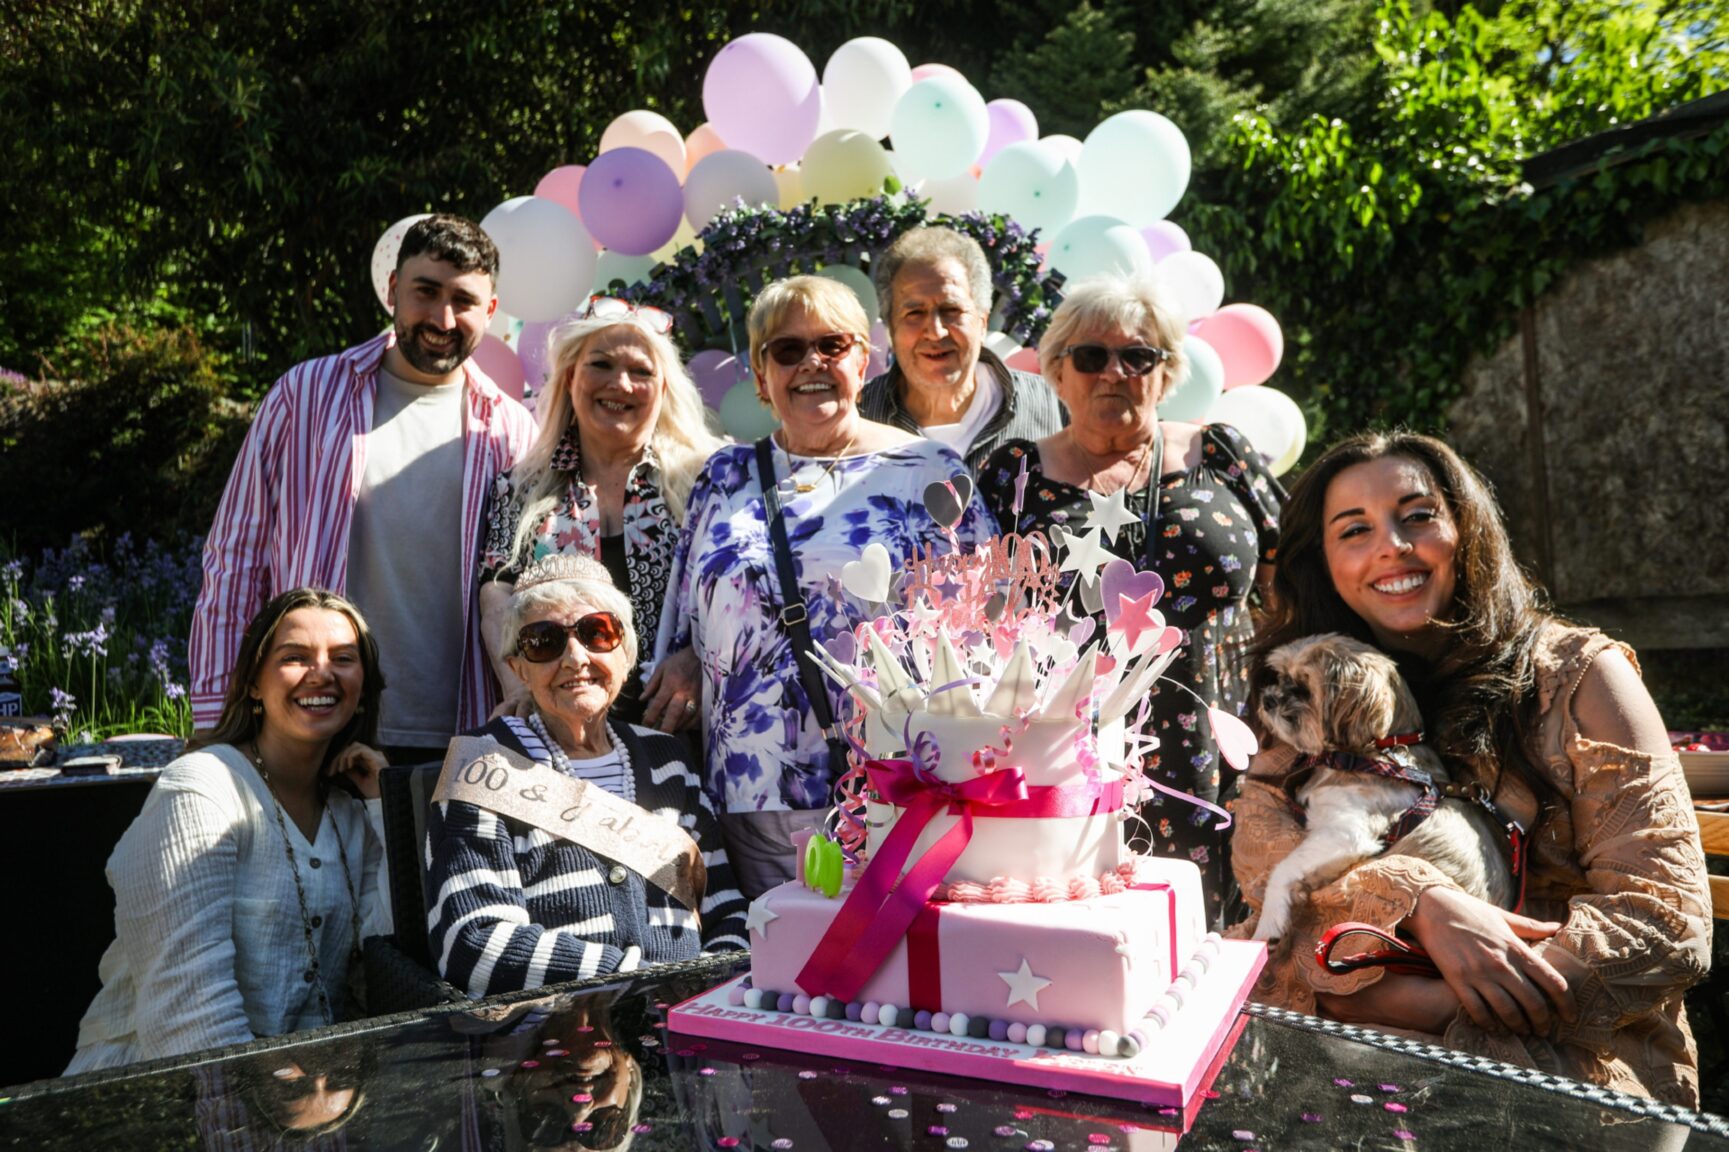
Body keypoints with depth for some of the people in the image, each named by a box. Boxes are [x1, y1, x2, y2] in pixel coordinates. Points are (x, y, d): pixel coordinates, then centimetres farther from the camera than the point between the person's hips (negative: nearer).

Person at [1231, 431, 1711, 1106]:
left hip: (1567, 1055, -3)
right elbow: (1258, 843, -8)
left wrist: (1434, 1006, -20)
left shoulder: (1576, 675, -2)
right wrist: (1419, 899, -26)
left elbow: (1667, 922, -10)